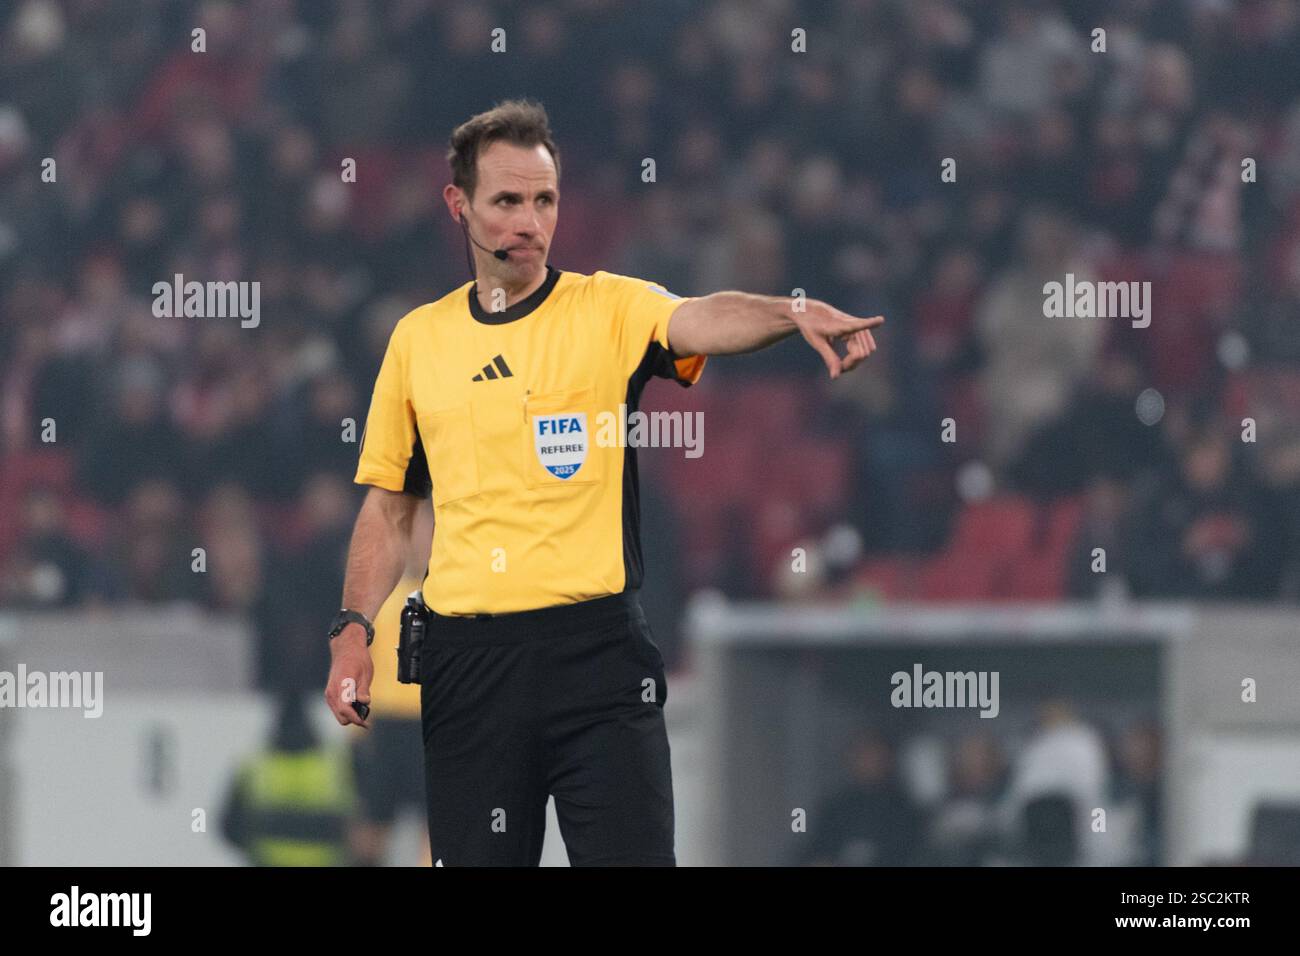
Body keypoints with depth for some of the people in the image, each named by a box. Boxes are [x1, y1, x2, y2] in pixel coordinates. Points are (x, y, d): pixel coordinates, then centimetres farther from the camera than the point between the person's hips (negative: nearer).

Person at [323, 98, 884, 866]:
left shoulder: (608, 308, 1)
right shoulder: (419, 339, 11)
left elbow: (702, 320, -20)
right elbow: (389, 507, 18)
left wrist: (795, 314, -40)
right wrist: (354, 629, 7)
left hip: (598, 650, -3)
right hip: (468, 656, 3)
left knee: (631, 853, -8)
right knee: (475, 858, 5)